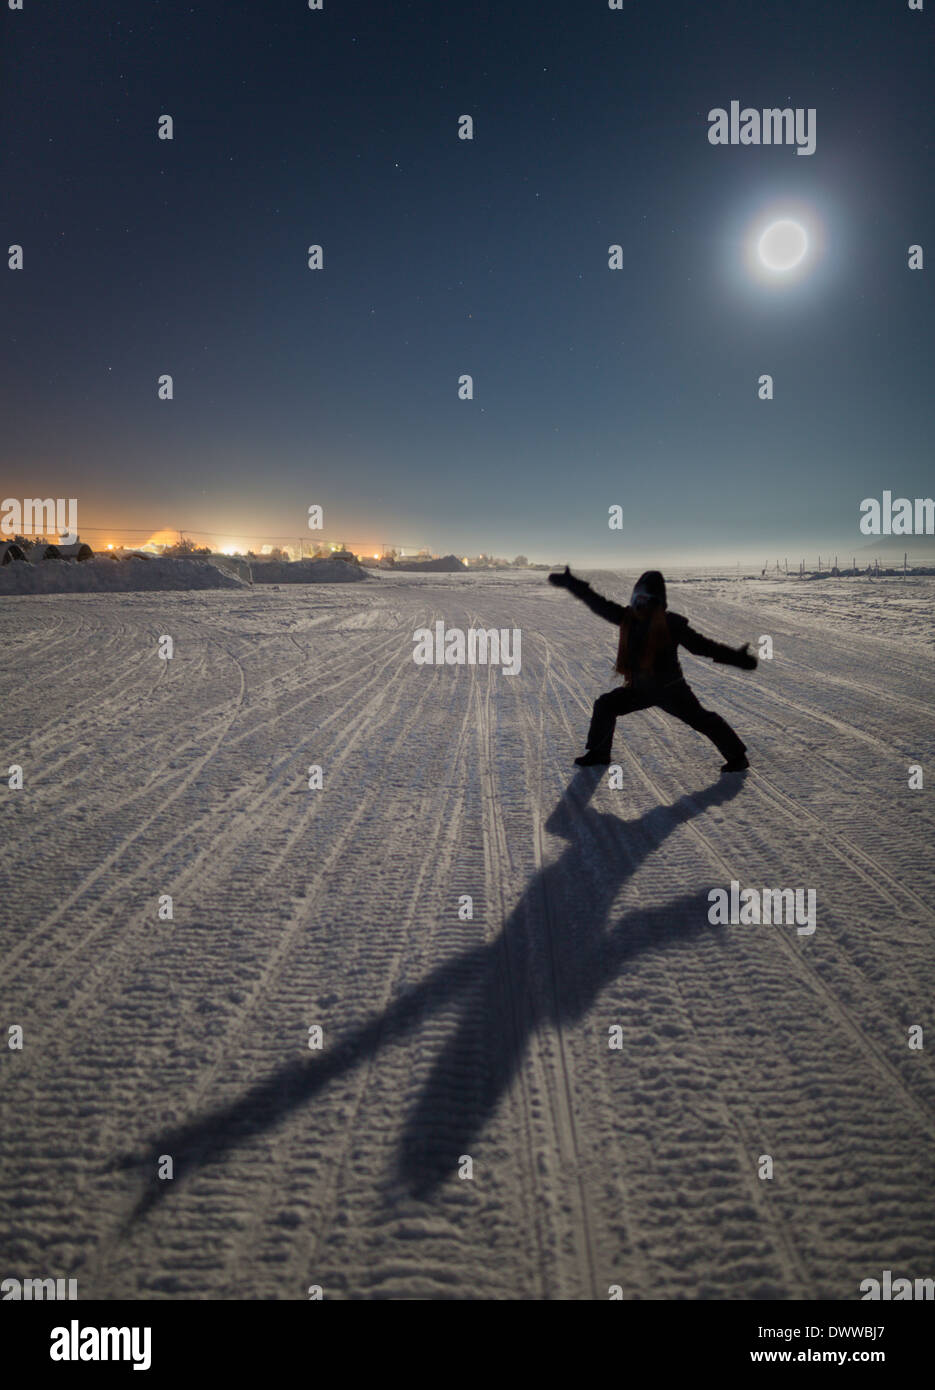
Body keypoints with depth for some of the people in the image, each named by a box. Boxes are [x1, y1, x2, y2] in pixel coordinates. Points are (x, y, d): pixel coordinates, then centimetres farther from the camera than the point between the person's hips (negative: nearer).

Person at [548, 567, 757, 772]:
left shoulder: (671, 624, -17)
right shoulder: (627, 617, -2)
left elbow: (701, 645, -14)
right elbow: (598, 604, 1)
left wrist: (736, 657, -20)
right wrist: (571, 584, -1)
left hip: (671, 689, -5)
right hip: (639, 688, 5)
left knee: (701, 720, -8)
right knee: (605, 705, 2)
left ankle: (737, 756, 11)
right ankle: (598, 753, 18)